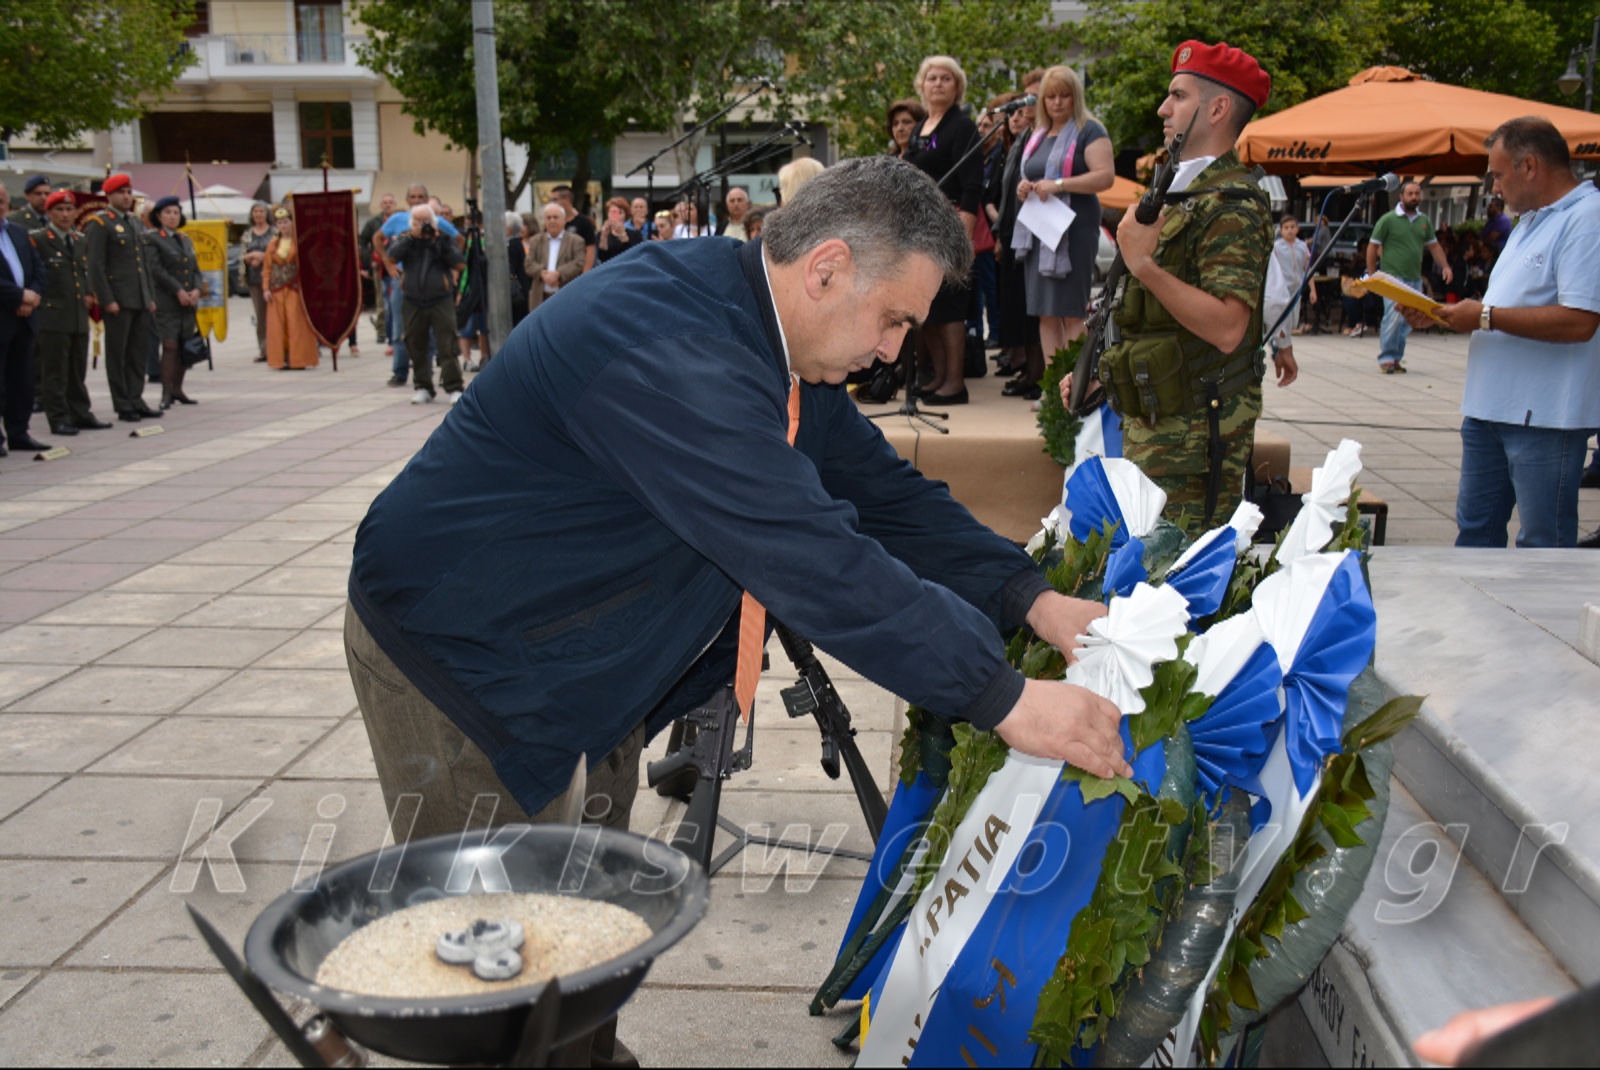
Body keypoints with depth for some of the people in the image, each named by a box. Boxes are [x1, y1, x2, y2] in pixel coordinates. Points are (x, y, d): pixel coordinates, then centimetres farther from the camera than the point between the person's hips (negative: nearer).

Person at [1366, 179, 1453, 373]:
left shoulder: (1424, 220, 13)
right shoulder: (1388, 219, -2)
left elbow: (1434, 246, 20)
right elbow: (1372, 247, -1)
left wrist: (1445, 266, 7)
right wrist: (1372, 275, -4)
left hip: (1415, 279, 6)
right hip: (1393, 277, -6)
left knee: (1408, 321, 6)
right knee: (1394, 317, -15)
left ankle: (1396, 357, 16)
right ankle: (1386, 358, -6)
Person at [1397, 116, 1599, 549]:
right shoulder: (1531, 221, 19)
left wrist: (1487, 316, -18)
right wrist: (1437, 314, 10)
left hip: (1544, 416, -10)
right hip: (1490, 409, 10)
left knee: (1544, 549, 0)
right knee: (1475, 532, 16)